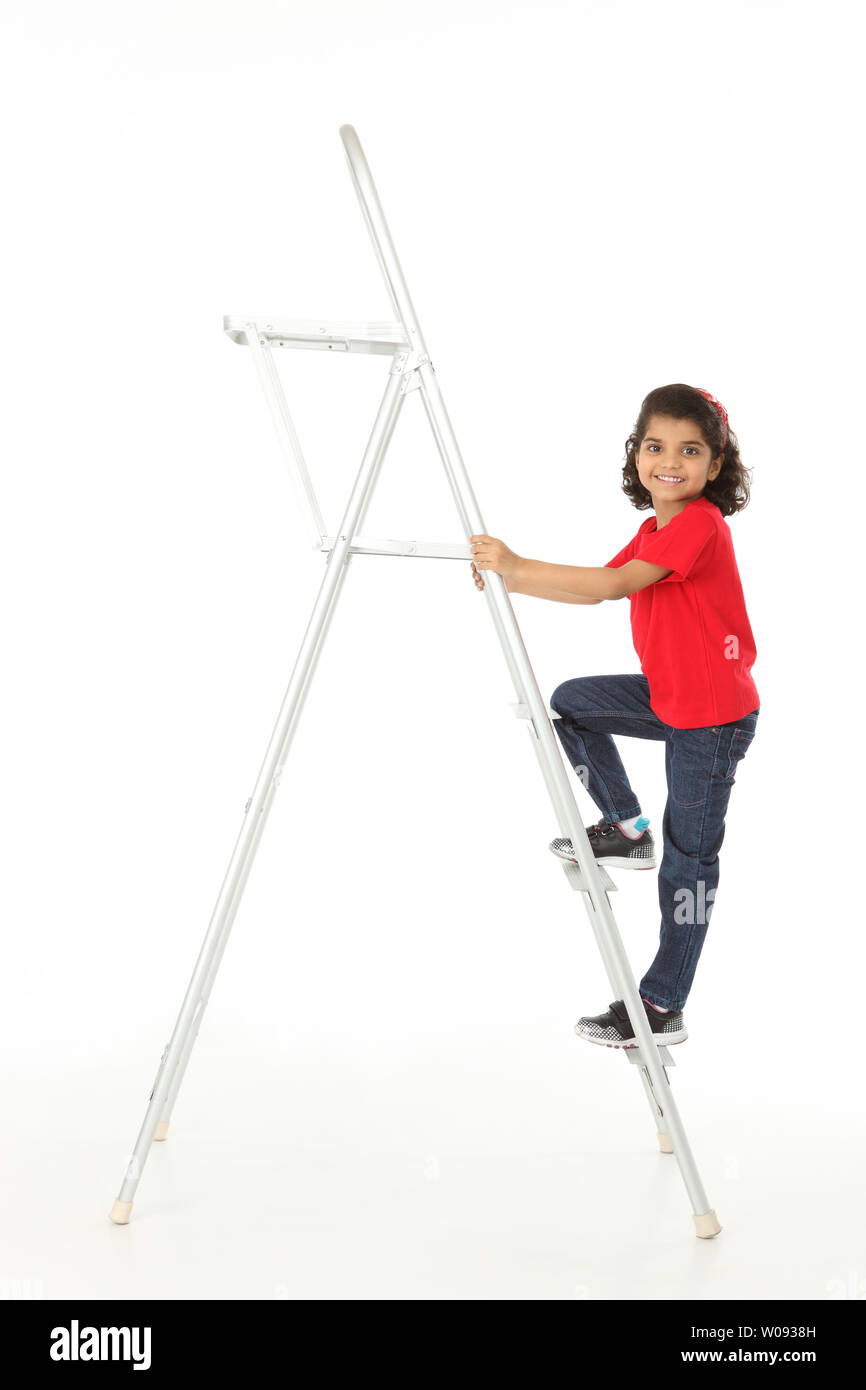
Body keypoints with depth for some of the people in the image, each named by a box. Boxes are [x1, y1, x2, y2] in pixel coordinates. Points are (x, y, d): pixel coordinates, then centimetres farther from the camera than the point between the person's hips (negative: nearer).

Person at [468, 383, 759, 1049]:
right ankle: (627, 829, 18)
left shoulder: (701, 525, -22)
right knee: (572, 703, 9)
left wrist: (518, 566, -31)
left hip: (713, 716, -9)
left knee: (688, 855, 0)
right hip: (668, 696, 9)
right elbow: (598, 587, 9)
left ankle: (663, 1008, 10)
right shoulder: (655, 530, 9)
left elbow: (611, 584, -31)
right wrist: (511, 580, -2)